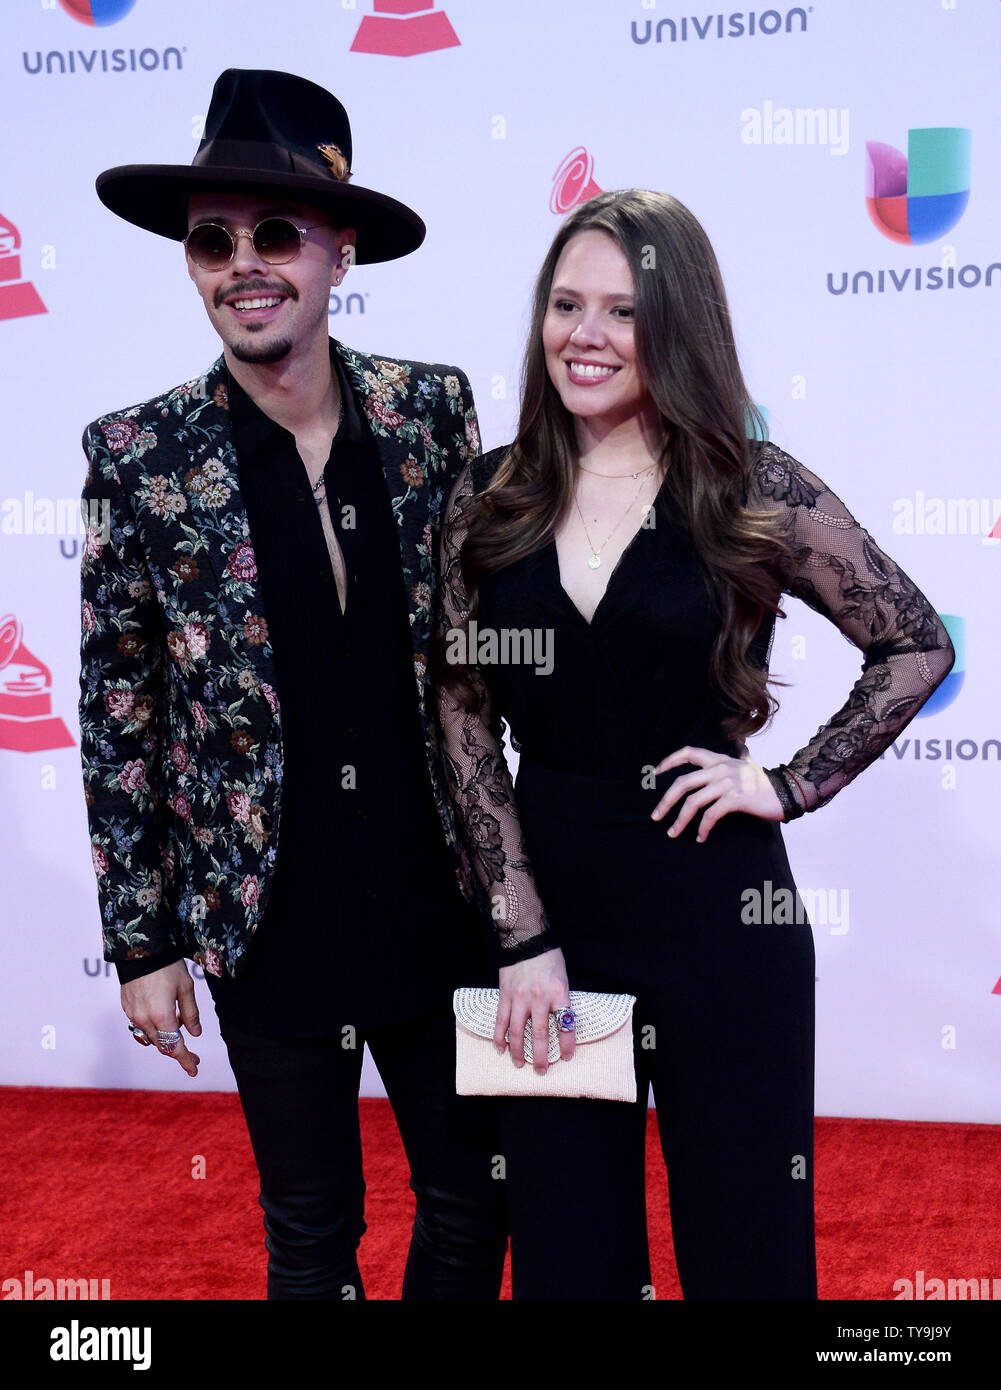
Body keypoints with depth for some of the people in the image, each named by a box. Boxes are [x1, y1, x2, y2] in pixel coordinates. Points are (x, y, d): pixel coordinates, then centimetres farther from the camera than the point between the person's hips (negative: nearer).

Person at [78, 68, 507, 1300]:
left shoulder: (433, 411, -3)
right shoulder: (140, 456, -8)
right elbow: (118, 716, -4)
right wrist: (143, 943, -3)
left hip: (439, 905, 2)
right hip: (267, 925, -2)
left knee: (471, 1200, 16)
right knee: (311, 1237, 14)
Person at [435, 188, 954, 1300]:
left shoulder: (754, 490, -4)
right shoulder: (490, 498, 3)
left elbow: (918, 644, 3)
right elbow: (466, 719, 1)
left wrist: (793, 786, -6)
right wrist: (524, 938, -5)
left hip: (718, 914, -2)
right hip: (546, 905, 3)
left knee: (743, 1244, 8)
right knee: (564, 1248, 13)